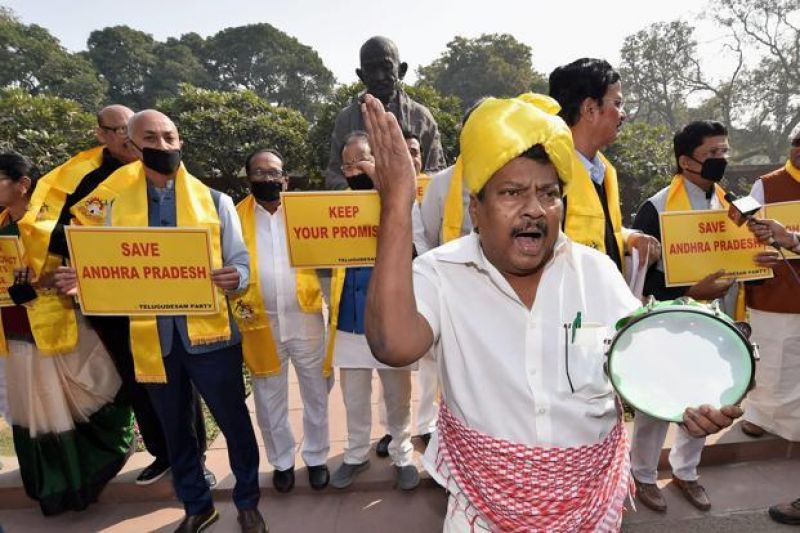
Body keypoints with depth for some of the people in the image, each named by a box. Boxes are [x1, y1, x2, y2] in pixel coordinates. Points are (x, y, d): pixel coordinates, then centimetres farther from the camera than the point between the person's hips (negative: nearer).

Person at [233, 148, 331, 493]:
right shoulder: (236, 217, 5)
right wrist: (237, 302, -10)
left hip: (305, 318, 0)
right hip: (261, 322, 1)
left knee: (315, 394, 12)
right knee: (270, 400, 14)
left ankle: (316, 458, 32)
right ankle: (282, 461, 34)